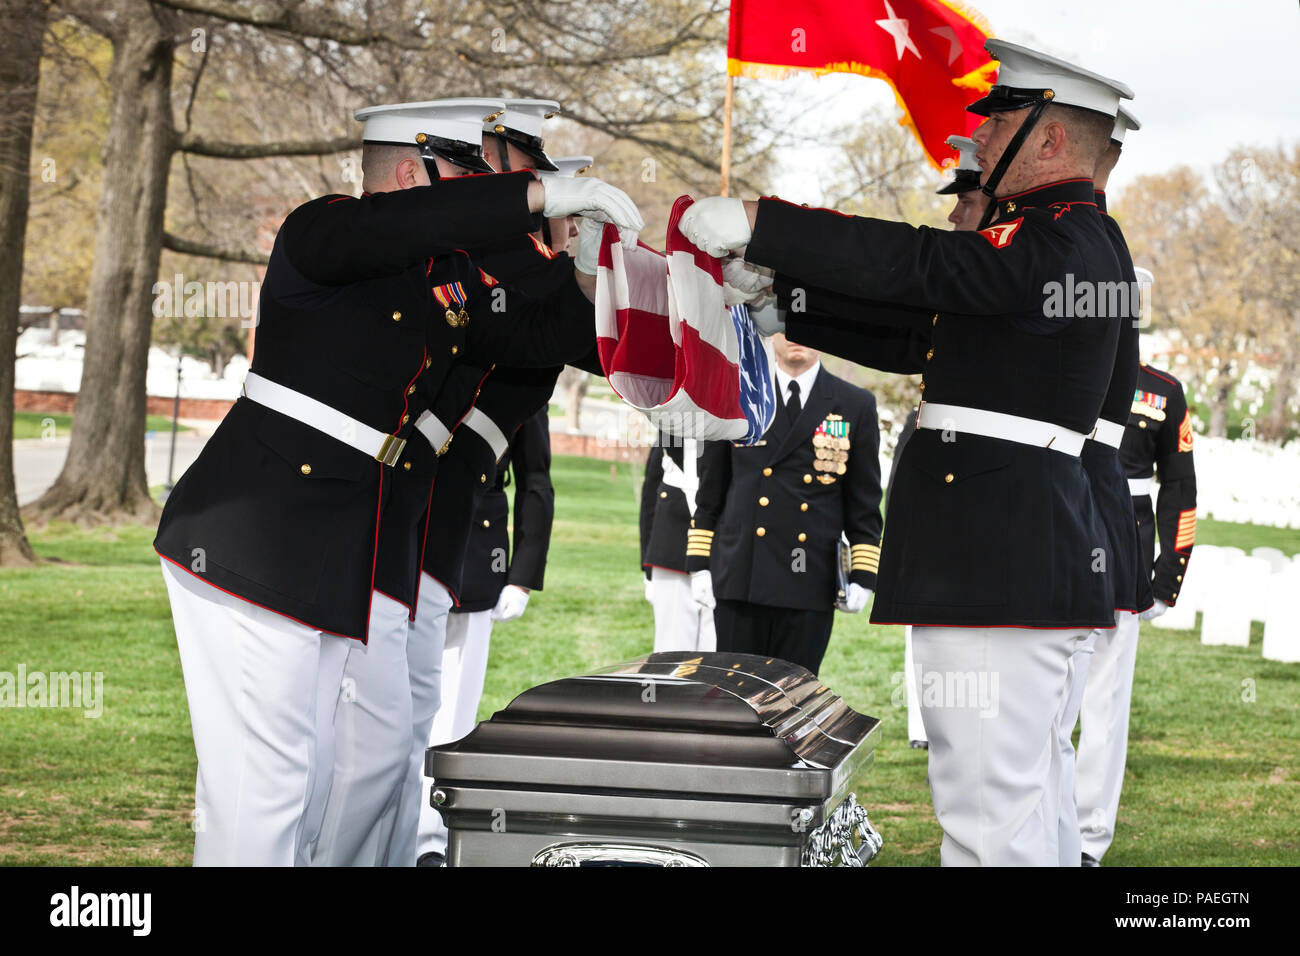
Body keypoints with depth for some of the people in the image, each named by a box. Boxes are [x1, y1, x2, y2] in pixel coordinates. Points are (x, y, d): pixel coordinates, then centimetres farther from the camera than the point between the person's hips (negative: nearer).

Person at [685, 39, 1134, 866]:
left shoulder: (1059, 243, -13)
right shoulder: (1052, 239, 19)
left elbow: (912, 262, -23)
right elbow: (910, 321, 19)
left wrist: (754, 224, -19)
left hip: (1001, 571, -11)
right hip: (1025, 564, 11)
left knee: (989, 814, -8)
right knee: (1023, 809, 17)